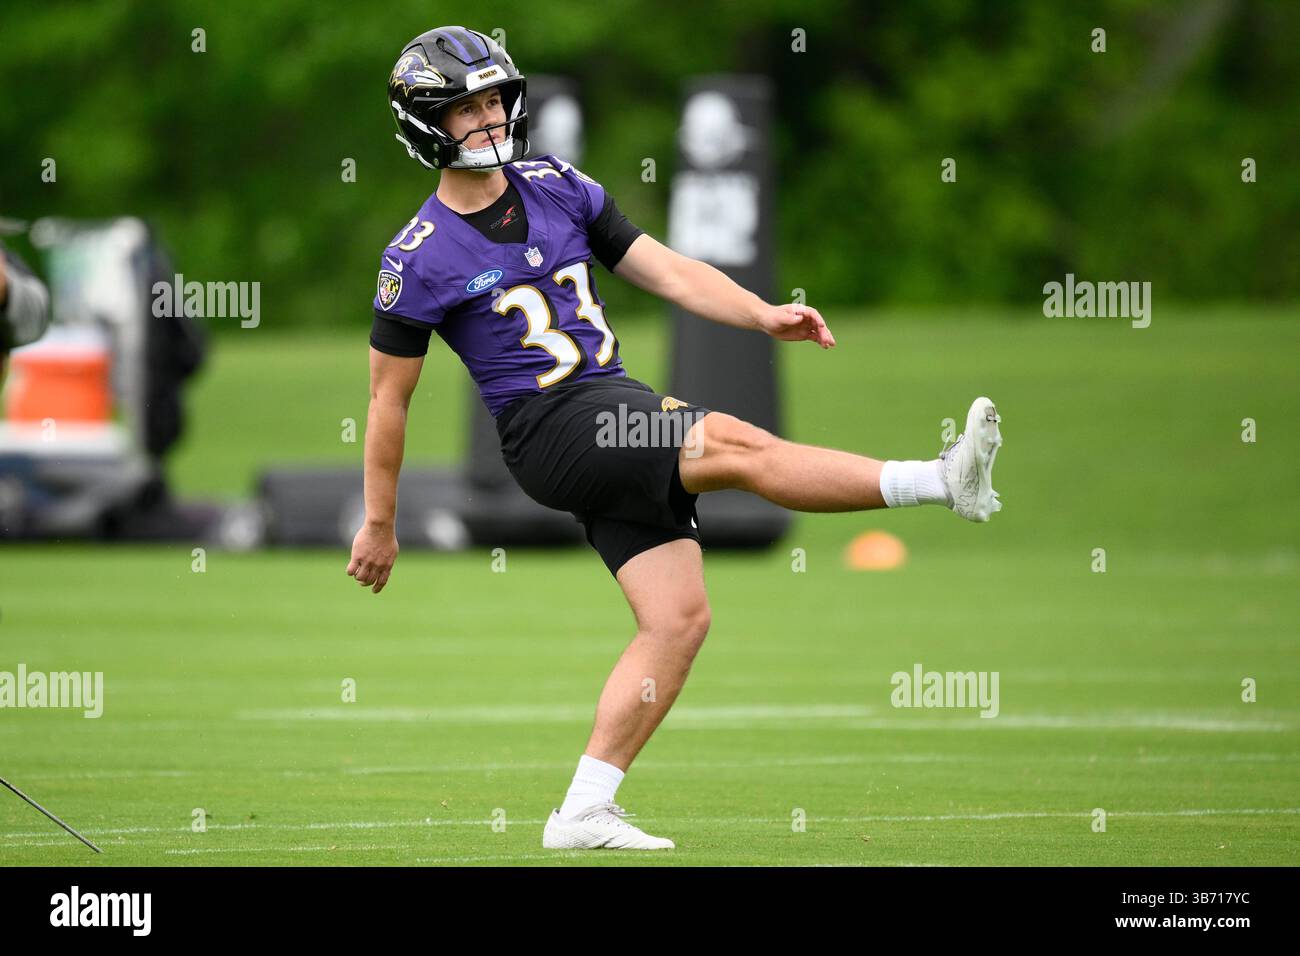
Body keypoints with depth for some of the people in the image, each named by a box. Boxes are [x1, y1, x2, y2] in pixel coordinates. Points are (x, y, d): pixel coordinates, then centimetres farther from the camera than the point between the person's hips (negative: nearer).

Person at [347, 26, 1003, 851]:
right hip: (548, 430, -7)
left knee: (680, 618, -1)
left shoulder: (557, 189, 11)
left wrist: (765, 316, -5)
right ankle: (944, 482, -28)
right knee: (733, 444, -24)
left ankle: (584, 811, 1)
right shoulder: (420, 259, -4)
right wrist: (379, 526, 7)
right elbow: (389, 399, 3)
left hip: (618, 413, 7)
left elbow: (667, 271, 10)